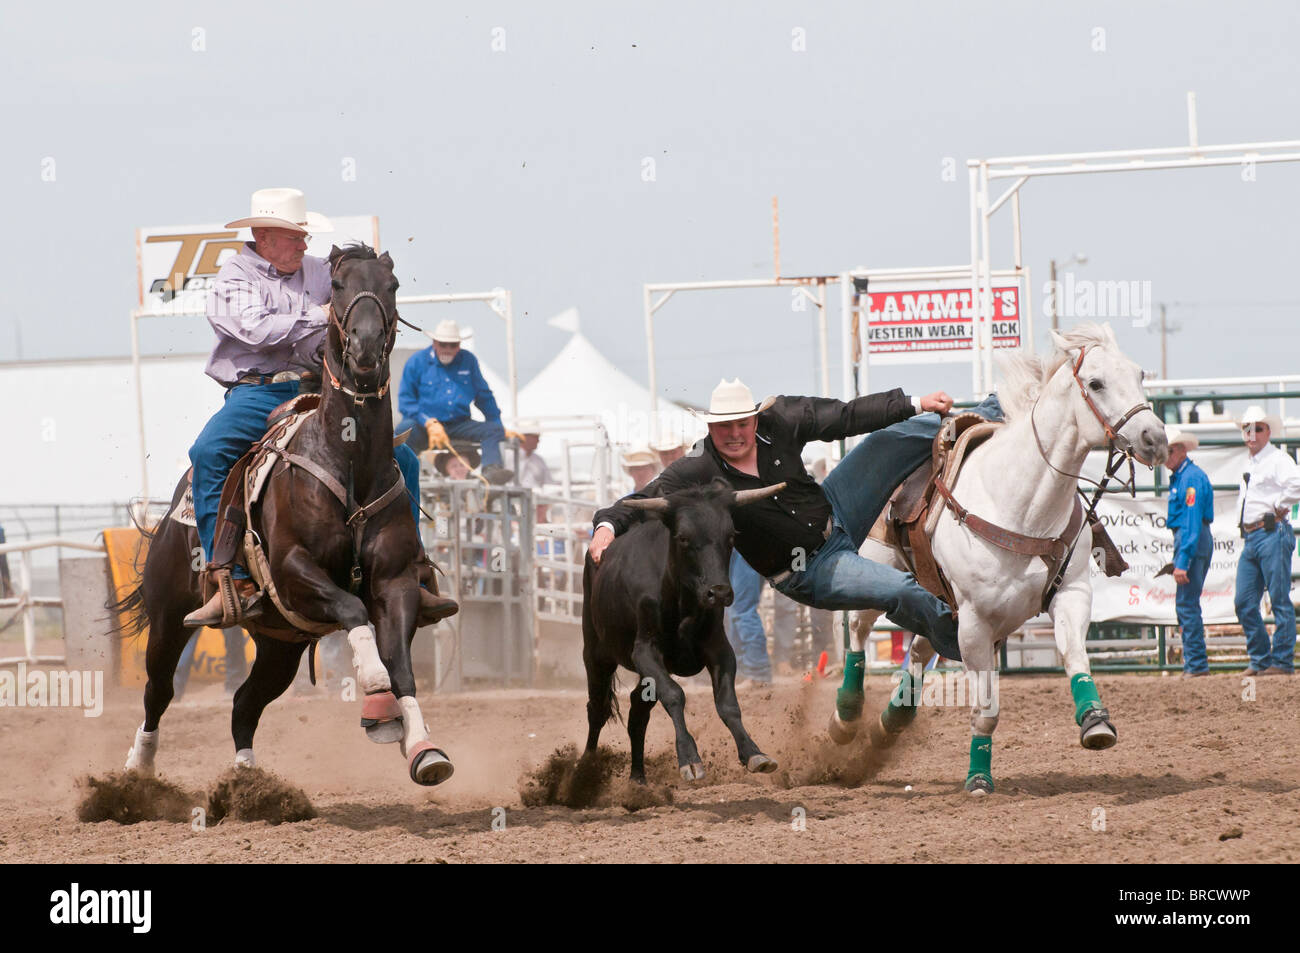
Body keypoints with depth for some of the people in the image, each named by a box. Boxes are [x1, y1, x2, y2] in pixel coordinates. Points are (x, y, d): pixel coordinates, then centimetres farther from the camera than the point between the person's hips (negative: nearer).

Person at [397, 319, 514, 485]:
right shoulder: (417, 362, 2)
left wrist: (499, 427, 15)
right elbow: (406, 401, -2)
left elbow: (484, 397, 22)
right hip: (425, 426, -3)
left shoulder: (469, 361, 12)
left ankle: (491, 469, -44)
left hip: (459, 423, 3)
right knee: (406, 428, -36)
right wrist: (430, 423, -17)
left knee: (493, 430, -21)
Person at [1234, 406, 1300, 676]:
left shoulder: (1277, 460, -7)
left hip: (1272, 534, -9)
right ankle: (1260, 660, 12)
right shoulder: (1249, 465, 21)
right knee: (1244, 603, 5)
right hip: (1250, 537, 9)